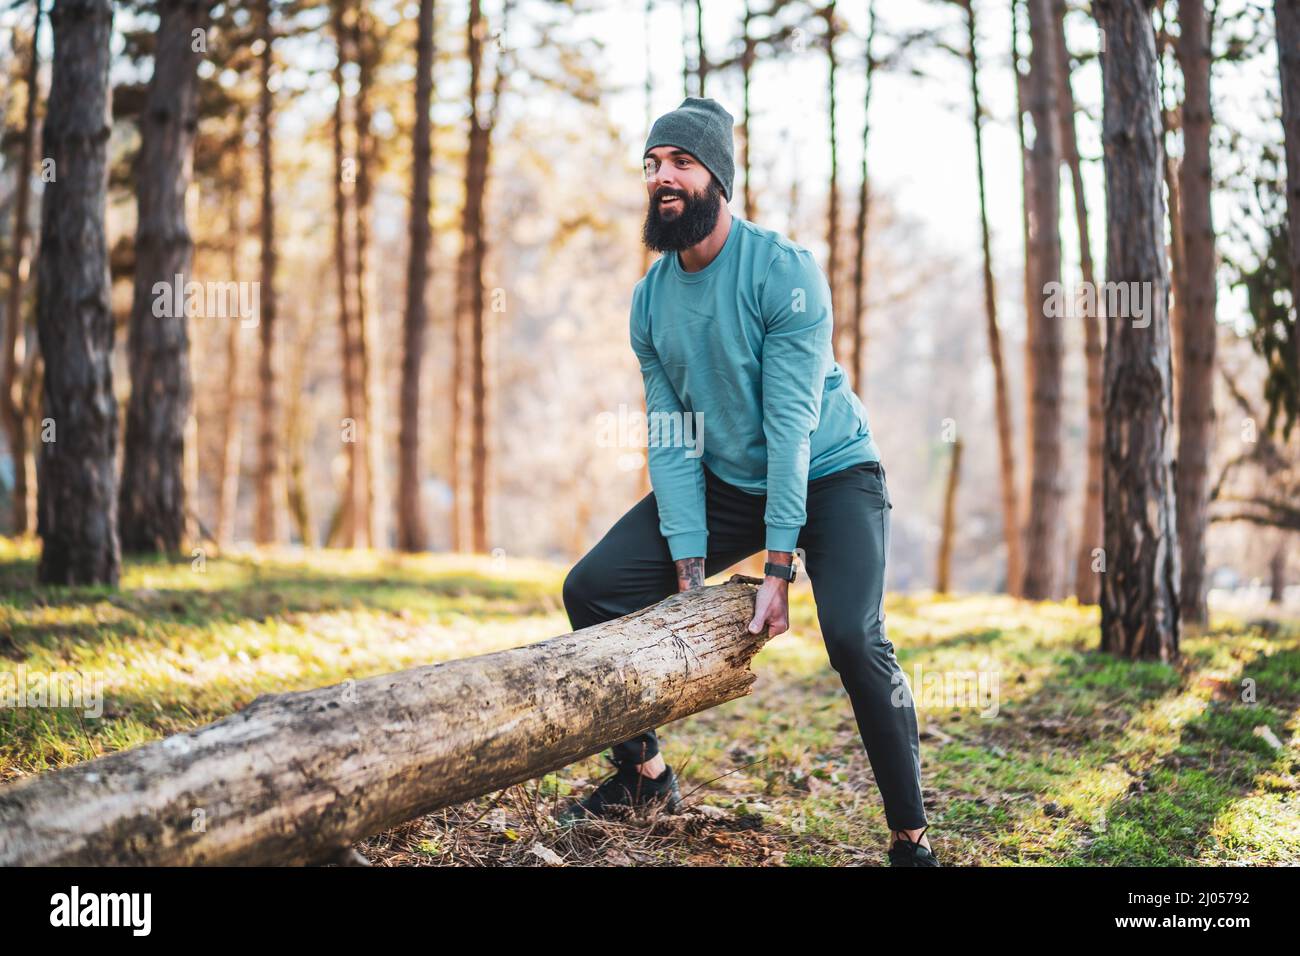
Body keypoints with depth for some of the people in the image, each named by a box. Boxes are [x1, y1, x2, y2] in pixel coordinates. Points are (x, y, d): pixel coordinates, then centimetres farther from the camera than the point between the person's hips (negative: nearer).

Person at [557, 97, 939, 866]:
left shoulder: (785, 269, -20)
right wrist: (690, 569, -14)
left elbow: (790, 422, -25)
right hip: (725, 484, 6)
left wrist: (778, 569, -28)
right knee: (593, 588, -6)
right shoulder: (651, 298, -2)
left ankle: (912, 837, -10)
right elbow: (673, 437, -4)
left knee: (855, 638, -28)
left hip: (831, 475, -5)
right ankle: (645, 775, 12)